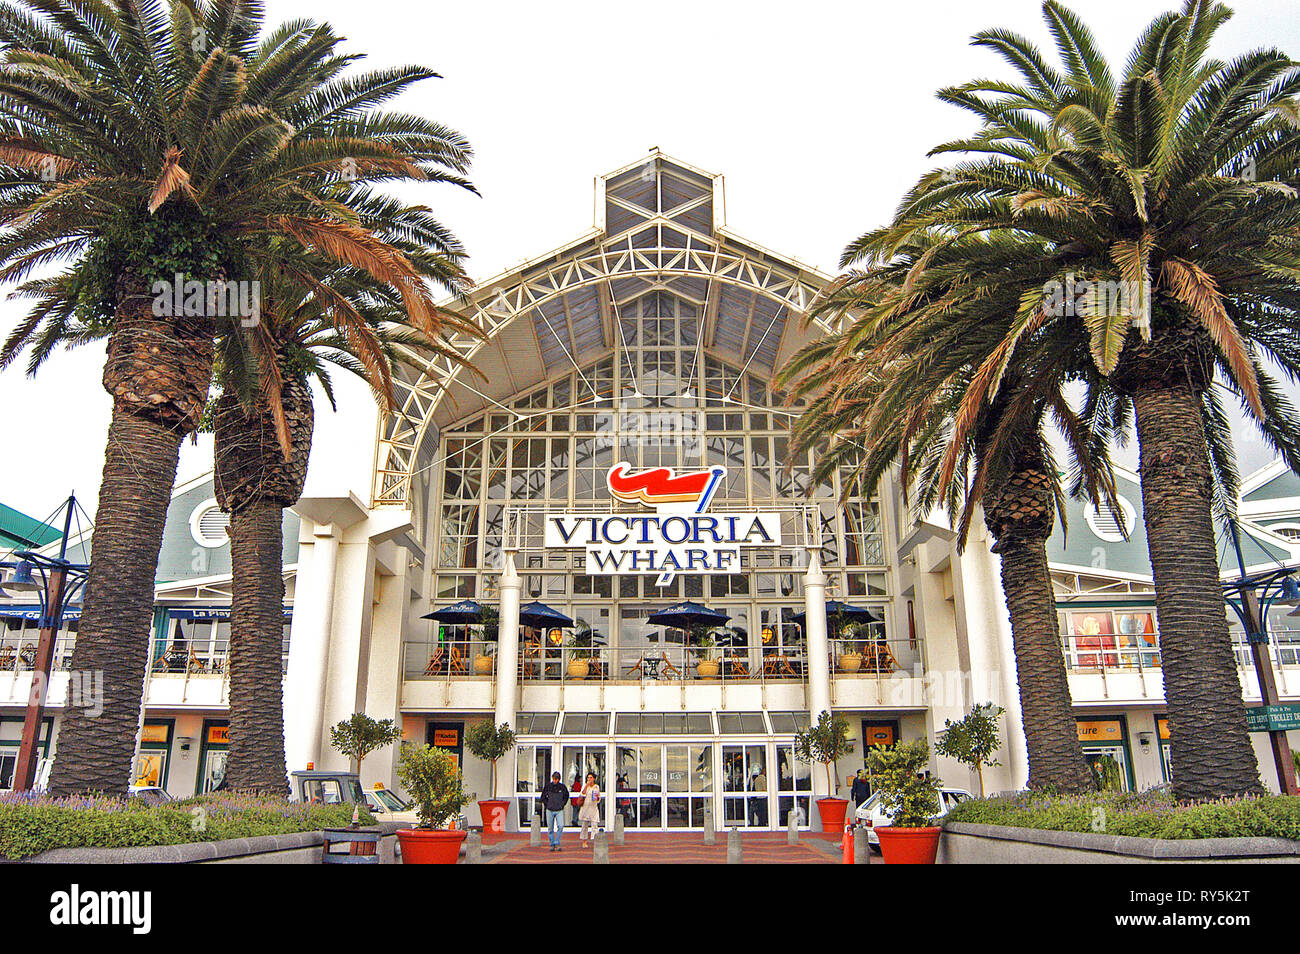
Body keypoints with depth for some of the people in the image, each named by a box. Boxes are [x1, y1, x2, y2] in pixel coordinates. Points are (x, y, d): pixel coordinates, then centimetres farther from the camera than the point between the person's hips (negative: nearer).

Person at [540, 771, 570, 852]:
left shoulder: (562, 787, -1)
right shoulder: (547, 786, -3)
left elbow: (566, 796, 16)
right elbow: (543, 797, 10)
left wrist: (562, 804, 8)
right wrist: (547, 805, 2)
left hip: (559, 810, 0)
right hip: (550, 810, 0)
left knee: (561, 826, -14)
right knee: (550, 828, 4)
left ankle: (557, 843, -3)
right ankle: (552, 844, 15)